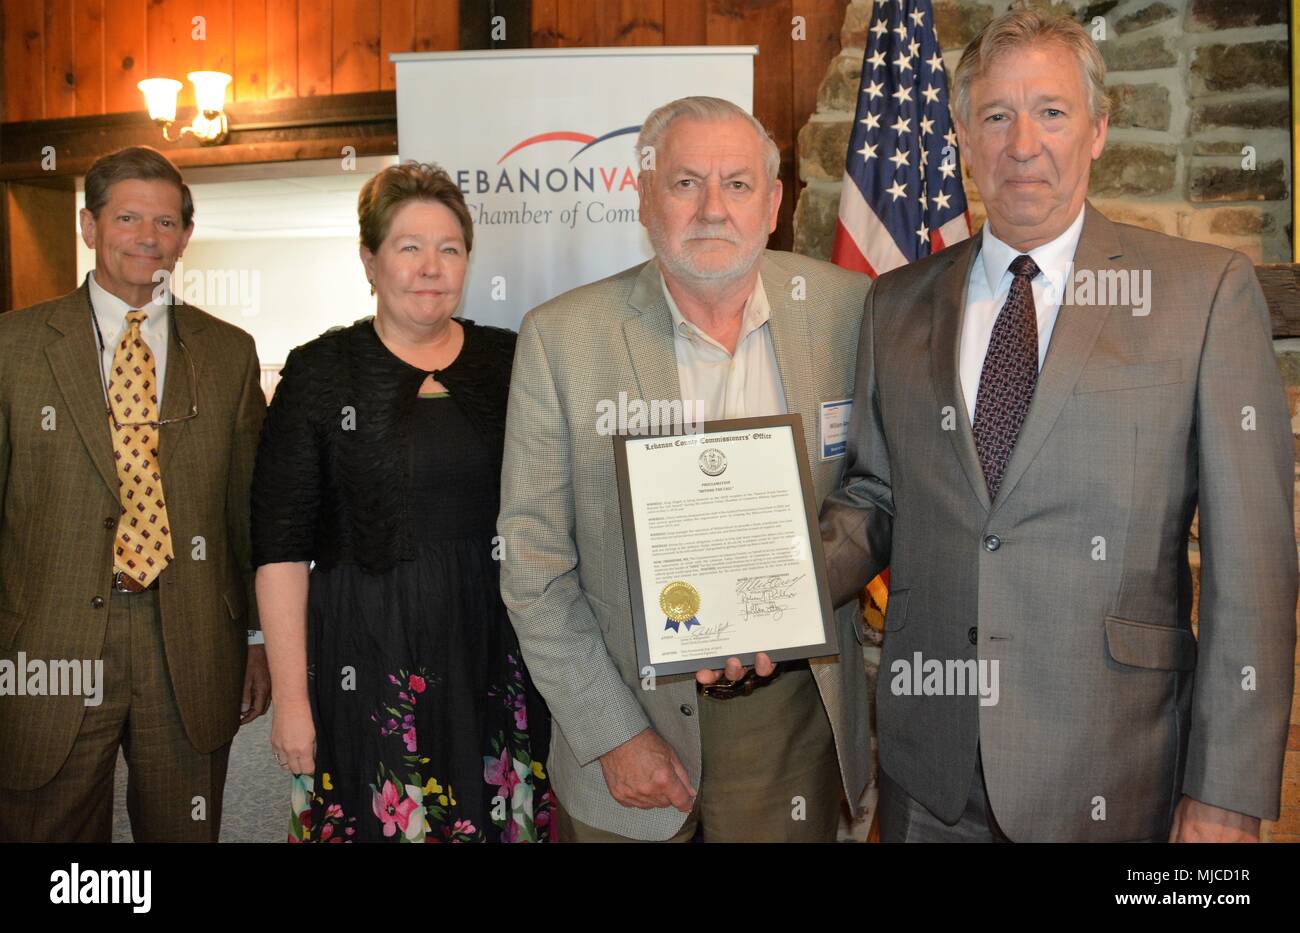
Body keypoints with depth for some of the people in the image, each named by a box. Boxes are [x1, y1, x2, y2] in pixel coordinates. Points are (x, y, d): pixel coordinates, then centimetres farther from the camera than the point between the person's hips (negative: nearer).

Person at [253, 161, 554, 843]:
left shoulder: (509, 361, 6)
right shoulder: (320, 370, -1)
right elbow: (280, 544, -3)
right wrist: (290, 697, -7)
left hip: (497, 657, 2)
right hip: (366, 658, -2)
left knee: (498, 819, 8)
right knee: (378, 820, 5)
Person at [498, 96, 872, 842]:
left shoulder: (844, 307, -4)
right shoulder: (563, 338, -10)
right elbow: (534, 564, -8)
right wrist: (614, 737, -10)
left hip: (794, 714, 2)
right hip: (633, 706, -1)